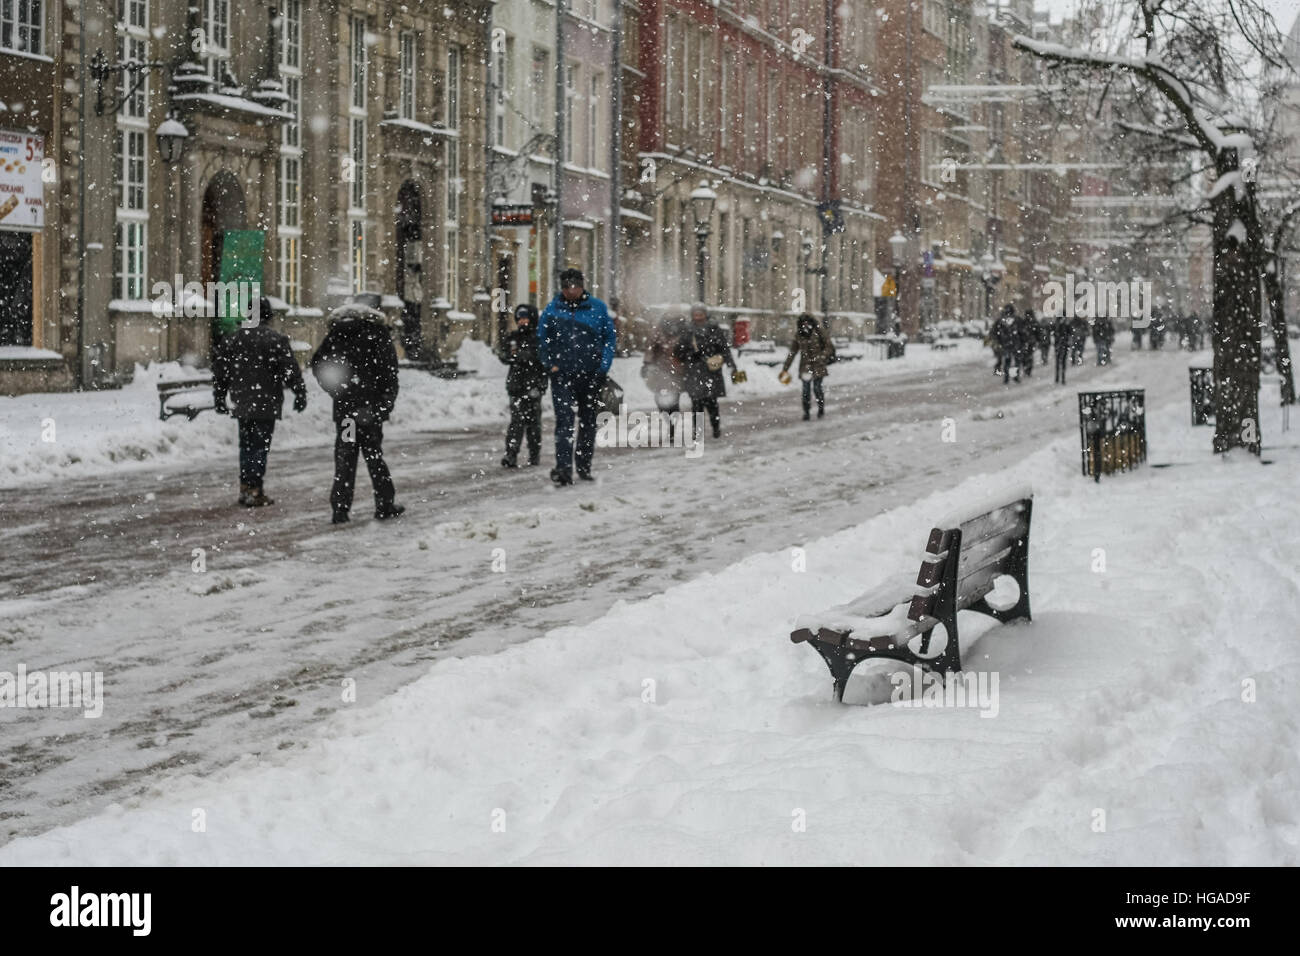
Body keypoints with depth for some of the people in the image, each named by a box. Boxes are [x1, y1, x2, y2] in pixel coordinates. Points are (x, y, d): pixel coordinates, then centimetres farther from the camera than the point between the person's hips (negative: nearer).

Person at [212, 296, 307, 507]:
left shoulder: (231, 339, 7)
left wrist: (219, 399, 19)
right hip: (266, 404, -5)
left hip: (241, 403, 5)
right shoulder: (276, 340, -10)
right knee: (260, 446, -2)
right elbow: (290, 371, -11)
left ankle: (245, 488, 17)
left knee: (246, 446, 15)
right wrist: (300, 395, -3)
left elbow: (219, 371, 12)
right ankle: (255, 491, -6)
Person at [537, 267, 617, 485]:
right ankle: (563, 467, -22)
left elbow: (610, 337, 7)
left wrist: (603, 366, -2)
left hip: (590, 375, 2)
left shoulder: (597, 308, 2)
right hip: (562, 375, -2)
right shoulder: (552, 310, 2)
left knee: (588, 421, 11)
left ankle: (584, 466, 24)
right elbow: (541, 341, 12)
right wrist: (550, 364, 1)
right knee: (564, 420, -14)